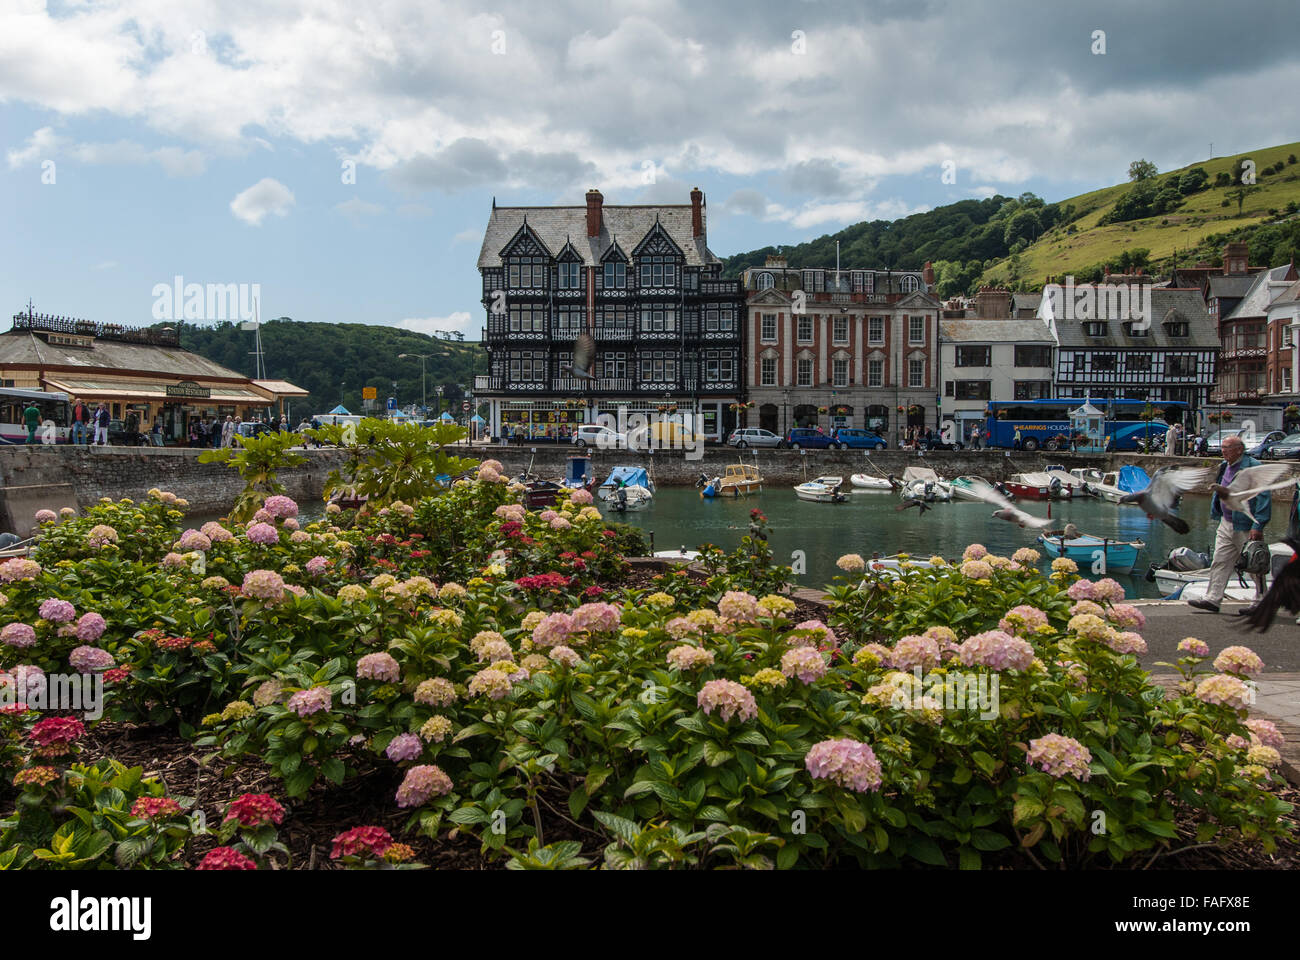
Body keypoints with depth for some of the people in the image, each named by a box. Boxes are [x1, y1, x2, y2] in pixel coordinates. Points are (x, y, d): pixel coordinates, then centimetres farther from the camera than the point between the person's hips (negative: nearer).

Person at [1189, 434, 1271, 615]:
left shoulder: (1253, 467, -14)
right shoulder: (1224, 466, 11)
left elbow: (1263, 497, -18)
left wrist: (1258, 526, -21)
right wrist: (1220, 490, 7)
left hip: (1246, 526, -8)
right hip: (1226, 524, 8)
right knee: (1220, 562, 5)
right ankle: (1212, 599, 7)